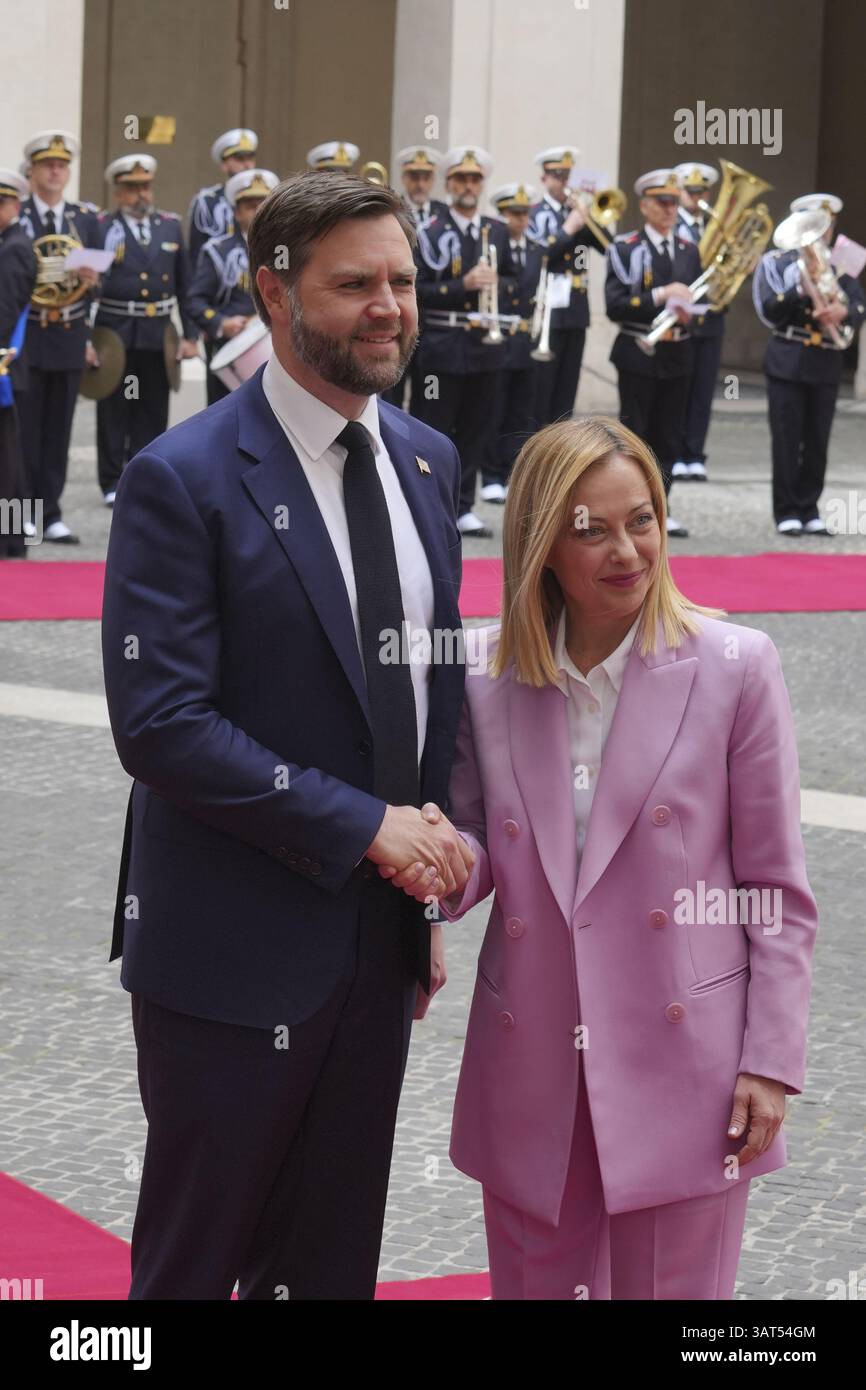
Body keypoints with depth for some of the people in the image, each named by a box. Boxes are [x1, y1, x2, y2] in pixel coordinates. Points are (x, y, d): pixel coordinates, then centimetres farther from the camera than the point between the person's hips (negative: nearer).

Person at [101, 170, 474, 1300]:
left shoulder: (427, 463, 8)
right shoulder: (181, 480, -14)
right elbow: (160, 725, -20)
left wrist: (432, 880, 12)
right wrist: (365, 825, -19)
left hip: (379, 945, 6)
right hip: (233, 952, -6)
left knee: (333, 1259, 16)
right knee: (195, 1256, 7)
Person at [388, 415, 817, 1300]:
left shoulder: (733, 668, -4)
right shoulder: (491, 685, 4)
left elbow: (776, 887, -2)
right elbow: (480, 850, 10)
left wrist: (771, 1062, -7)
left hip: (680, 1071, -3)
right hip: (532, 1081, 3)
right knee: (537, 1284, 12)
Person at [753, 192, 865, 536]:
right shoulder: (777, 262, 4)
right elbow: (769, 311, -5)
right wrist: (801, 291, -18)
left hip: (827, 363, 3)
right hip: (788, 362, -3)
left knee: (817, 442, 4)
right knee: (788, 440, -3)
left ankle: (809, 510, 11)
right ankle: (787, 512, 1)